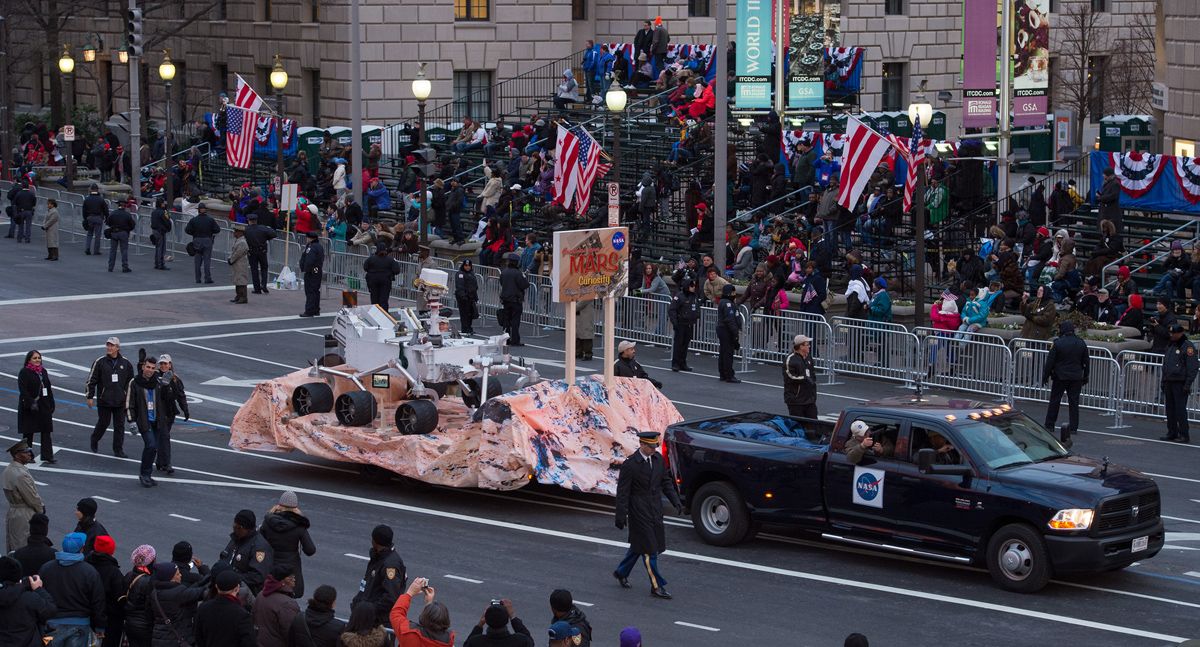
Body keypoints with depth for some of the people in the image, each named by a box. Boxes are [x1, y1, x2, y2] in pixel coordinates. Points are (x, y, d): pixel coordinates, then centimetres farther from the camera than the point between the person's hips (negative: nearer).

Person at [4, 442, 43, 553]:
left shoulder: (9, 469, 5)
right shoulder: (21, 474, -26)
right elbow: (32, 498, -19)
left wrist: (40, 505, 6)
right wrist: (41, 509, 0)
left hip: (12, 512, 9)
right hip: (25, 515, -9)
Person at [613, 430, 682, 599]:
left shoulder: (658, 459, 2)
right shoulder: (630, 464, -17)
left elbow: (666, 482, 12)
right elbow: (622, 492, -14)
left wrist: (676, 501, 3)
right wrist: (621, 516, -14)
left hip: (655, 510, 7)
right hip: (639, 511, -7)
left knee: (639, 544, 19)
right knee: (648, 548, -4)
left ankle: (621, 572, 38)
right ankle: (656, 586, 2)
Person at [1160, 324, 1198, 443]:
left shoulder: (1187, 347, -9)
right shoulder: (1170, 347, 18)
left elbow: (1193, 367, -13)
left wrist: (1188, 384, -18)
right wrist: (1163, 382, 22)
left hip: (1180, 384, -8)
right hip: (1169, 383, 8)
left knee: (1180, 409, -10)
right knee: (1170, 409, 9)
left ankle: (1184, 435, -8)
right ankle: (1172, 433, 16)